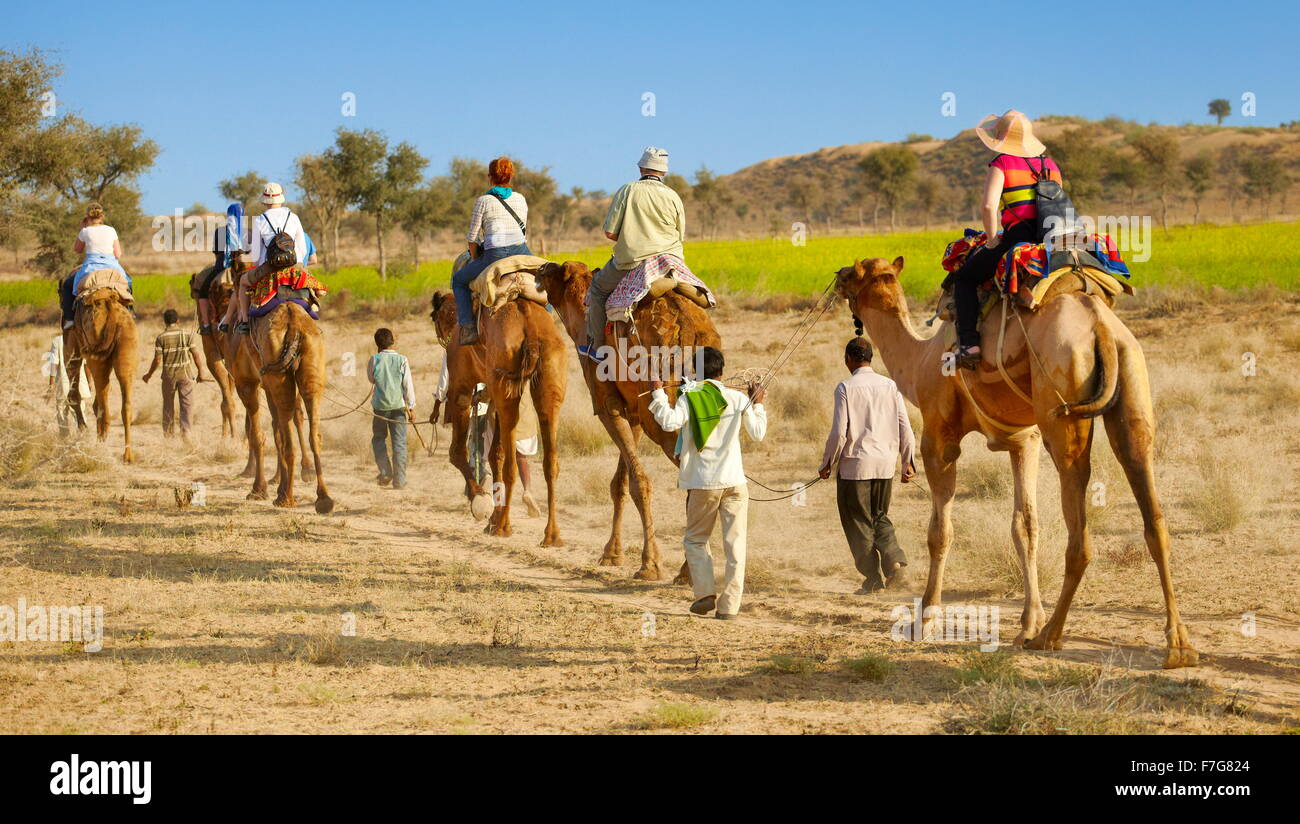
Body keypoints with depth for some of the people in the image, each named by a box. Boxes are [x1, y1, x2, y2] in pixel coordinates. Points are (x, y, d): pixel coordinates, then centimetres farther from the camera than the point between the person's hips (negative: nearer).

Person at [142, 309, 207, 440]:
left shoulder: (161, 338, -6)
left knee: (168, 403, 16)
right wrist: (200, 373, 8)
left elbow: (157, 360, -6)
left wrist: (149, 374, 8)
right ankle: (185, 432, -9)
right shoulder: (186, 335, -4)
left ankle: (168, 432, 25)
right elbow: (196, 356, -4)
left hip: (169, 375, 1)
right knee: (187, 404, 2)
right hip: (186, 374, -1)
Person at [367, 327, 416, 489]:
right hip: (398, 406, 0)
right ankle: (399, 480, 1)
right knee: (399, 443, 4)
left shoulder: (374, 359, -5)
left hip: (380, 405, 0)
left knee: (378, 439, 18)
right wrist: (411, 407, 3)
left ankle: (385, 473, 5)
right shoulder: (402, 360, -5)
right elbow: (408, 385, -3)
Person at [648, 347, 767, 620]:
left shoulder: (688, 397, -3)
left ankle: (706, 594, 2)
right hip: (735, 481, 1)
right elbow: (758, 433, 9)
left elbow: (670, 422, -20)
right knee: (735, 544, 3)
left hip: (702, 483, -1)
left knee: (695, 539, 16)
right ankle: (729, 605, -2)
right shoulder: (738, 398, 2)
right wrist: (757, 405, 23)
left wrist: (658, 394, -7)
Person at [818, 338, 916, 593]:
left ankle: (873, 578, 6)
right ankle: (894, 559, -4)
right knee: (880, 517, 19)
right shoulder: (889, 385, 5)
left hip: (855, 462, -5)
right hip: (885, 463, 5)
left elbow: (839, 431, -11)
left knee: (859, 523, 6)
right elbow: (904, 426, 5)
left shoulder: (846, 387, -8)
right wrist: (908, 462, 14)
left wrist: (827, 463, 0)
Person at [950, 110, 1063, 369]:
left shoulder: (1001, 164, 0)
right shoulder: (1051, 165, 17)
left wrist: (993, 243, -1)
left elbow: (989, 206, -12)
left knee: (964, 277, 12)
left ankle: (969, 344, -2)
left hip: (1017, 238, -5)